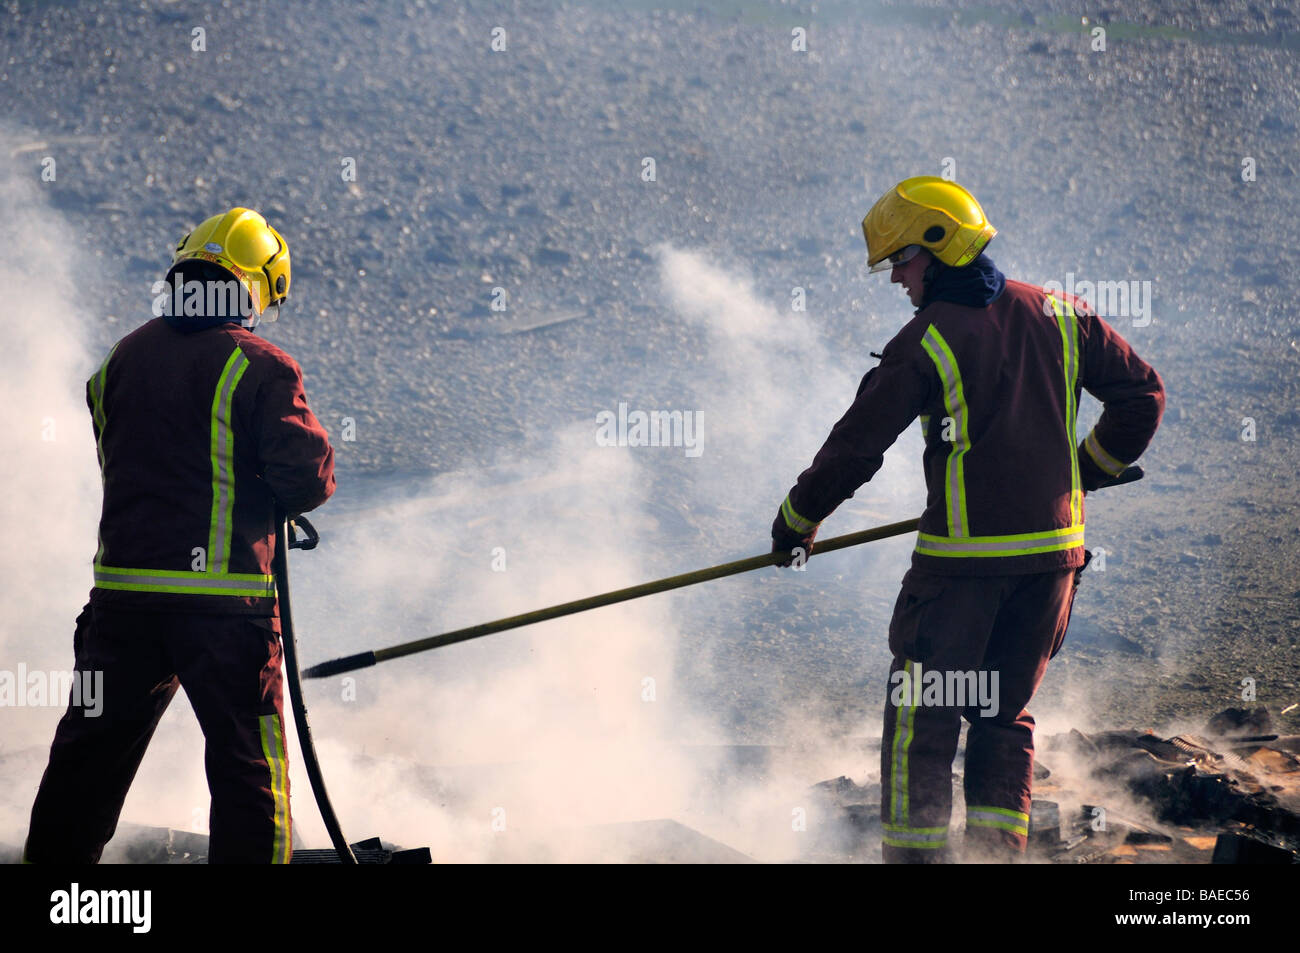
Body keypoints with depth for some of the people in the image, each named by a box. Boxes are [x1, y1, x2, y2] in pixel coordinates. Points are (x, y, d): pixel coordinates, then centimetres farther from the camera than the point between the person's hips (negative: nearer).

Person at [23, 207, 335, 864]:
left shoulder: (123, 358, 9)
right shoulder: (257, 367, -9)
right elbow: (306, 477, -12)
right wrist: (283, 496, 9)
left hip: (122, 586, 5)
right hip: (226, 598, -5)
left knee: (91, 753, 14)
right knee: (247, 762, 2)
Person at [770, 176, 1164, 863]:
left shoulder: (927, 342, -10)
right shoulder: (1059, 316, 4)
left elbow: (857, 444, -6)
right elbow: (1142, 393, 8)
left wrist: (797, 521, 7)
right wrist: (1091, 466, 22)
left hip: (964, 557, -5)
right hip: (1054, 549, 5)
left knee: (920, 715, 4)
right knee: (1003, 714, 17)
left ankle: (914, 852, 2)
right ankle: (996, 851, 12)